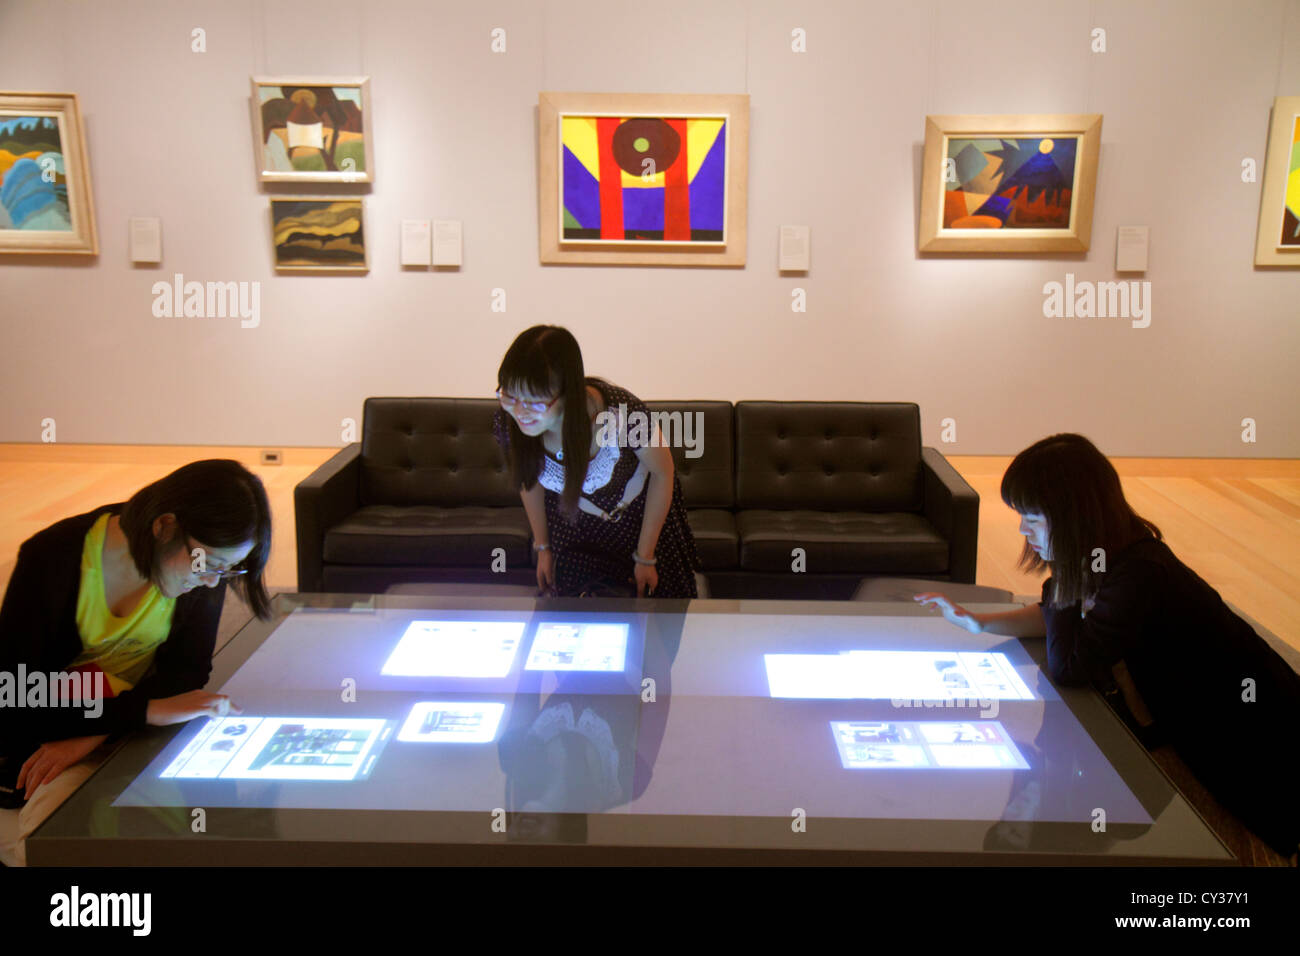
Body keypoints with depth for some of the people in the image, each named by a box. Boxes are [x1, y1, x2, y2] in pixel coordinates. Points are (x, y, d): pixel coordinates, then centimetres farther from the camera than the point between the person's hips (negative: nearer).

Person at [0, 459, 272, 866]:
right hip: (39, 739, -4)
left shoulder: (205, 565, -14)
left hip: (131, 736, 4)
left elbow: (186, 671, -10)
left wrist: (95, 734, -26)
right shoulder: (52, 558, -24)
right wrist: (149, 709, -37)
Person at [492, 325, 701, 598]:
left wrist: (645, 557, -10)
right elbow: (530, 477, -3)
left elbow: (663, 473, -19)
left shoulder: (622, 414, -41)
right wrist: (542, 546, 9)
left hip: (640, 512, -2)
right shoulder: (508, 424, -28)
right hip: (574, 527, 2)